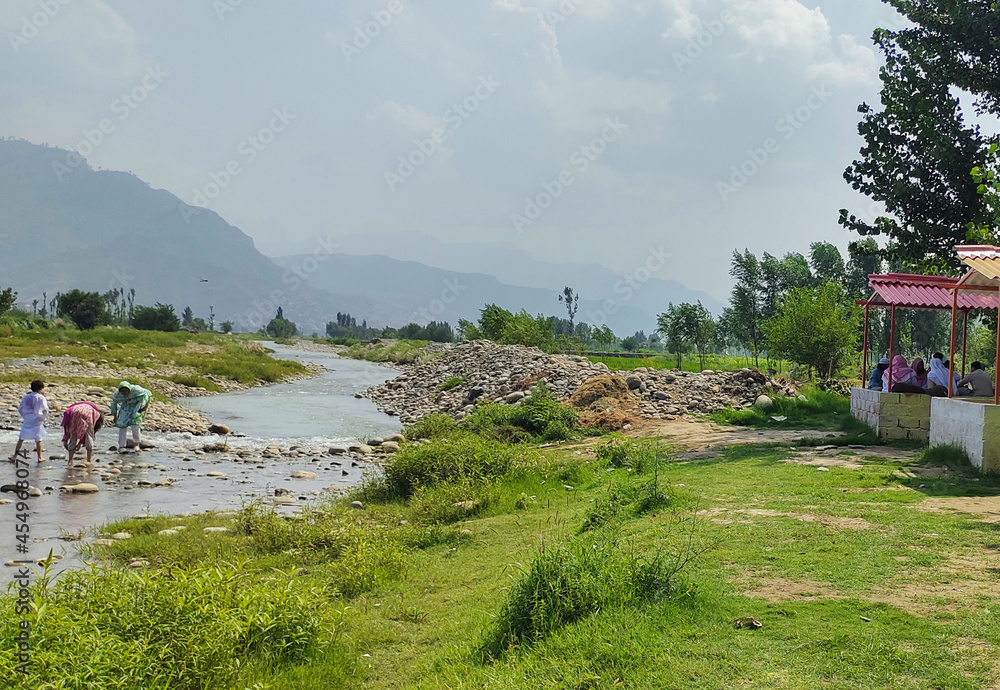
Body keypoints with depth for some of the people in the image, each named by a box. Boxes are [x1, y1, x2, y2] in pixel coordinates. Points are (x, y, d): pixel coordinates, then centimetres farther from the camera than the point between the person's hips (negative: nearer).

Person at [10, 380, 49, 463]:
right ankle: (39, 457, 10)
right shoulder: (41, 398, -8)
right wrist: (43, 417, 10)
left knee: (21, 438, 10)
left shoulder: (26, 397, 5)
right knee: (38, 440, 5)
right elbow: (45, 410, -9)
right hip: (37, 421, -3)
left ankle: (15, 456, 9)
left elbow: (20, 409, 10)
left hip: (27, 421, 3)